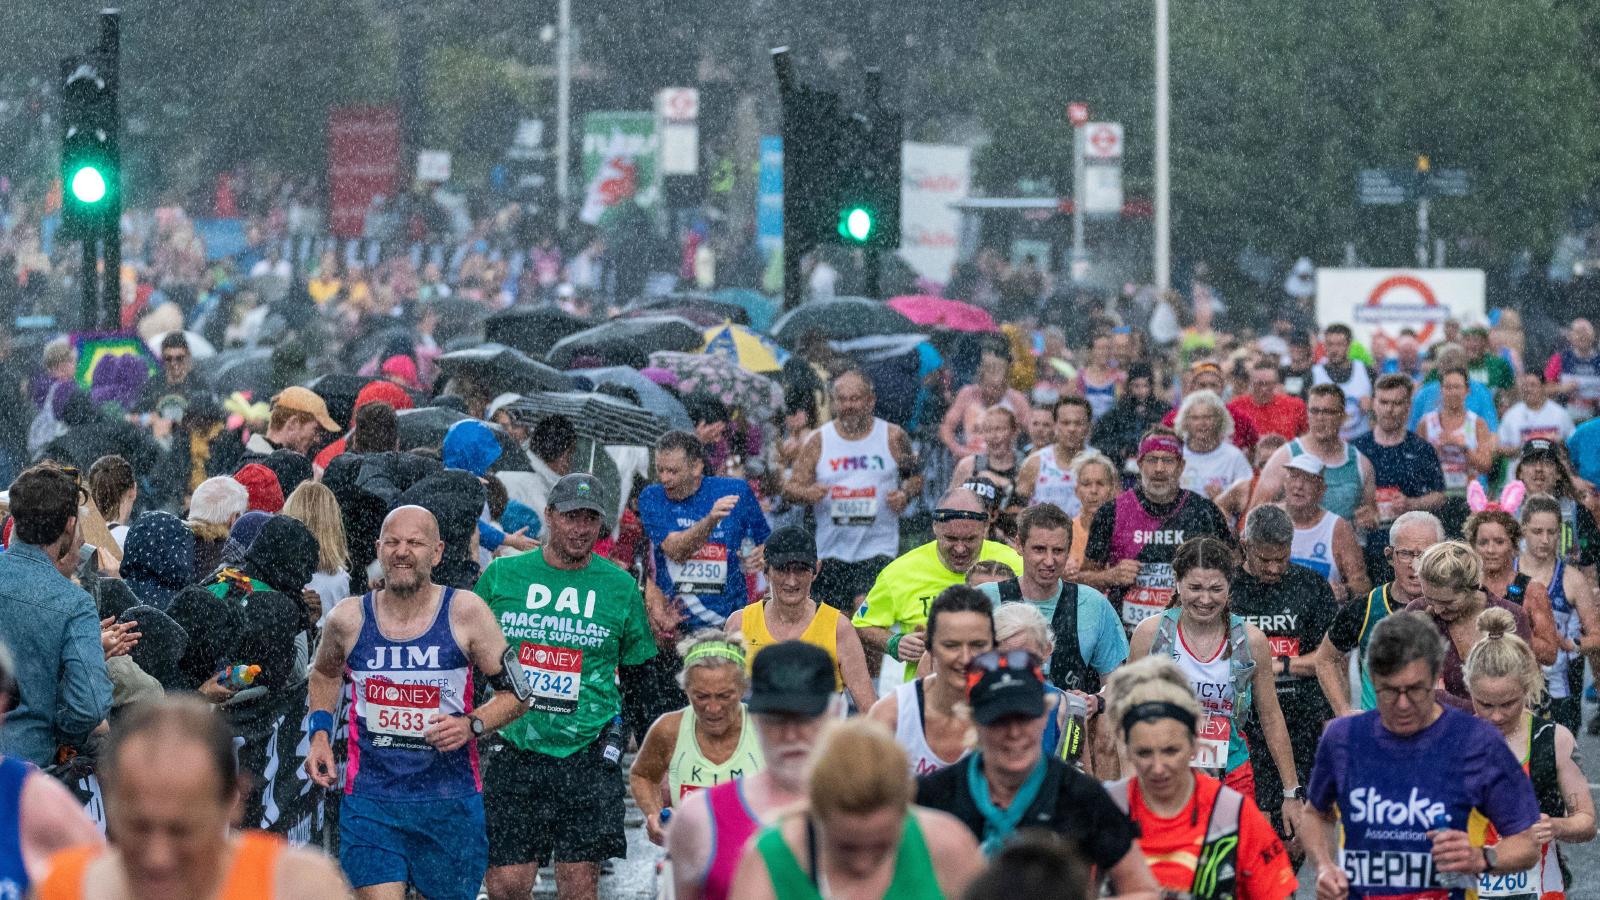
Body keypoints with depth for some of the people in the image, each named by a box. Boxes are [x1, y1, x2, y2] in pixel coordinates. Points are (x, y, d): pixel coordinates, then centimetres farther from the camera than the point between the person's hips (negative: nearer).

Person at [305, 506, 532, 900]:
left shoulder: (465, 612, -5)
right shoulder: (348, 619, 0)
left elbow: (516, 694, 2)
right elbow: (324, 674, 23)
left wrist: (473, 725, -15)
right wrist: (319, 734, 8)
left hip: (450, 801, 0)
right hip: (369, 798, 0)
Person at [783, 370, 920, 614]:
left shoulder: (893, 437, 2)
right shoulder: (819, 441, 3)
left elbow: (915, 476, 13)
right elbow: (791, 488, 3)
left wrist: (905, 494, -9)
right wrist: (807, 493, -20)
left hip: (878, 547, -2)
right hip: (832, 551, 2)